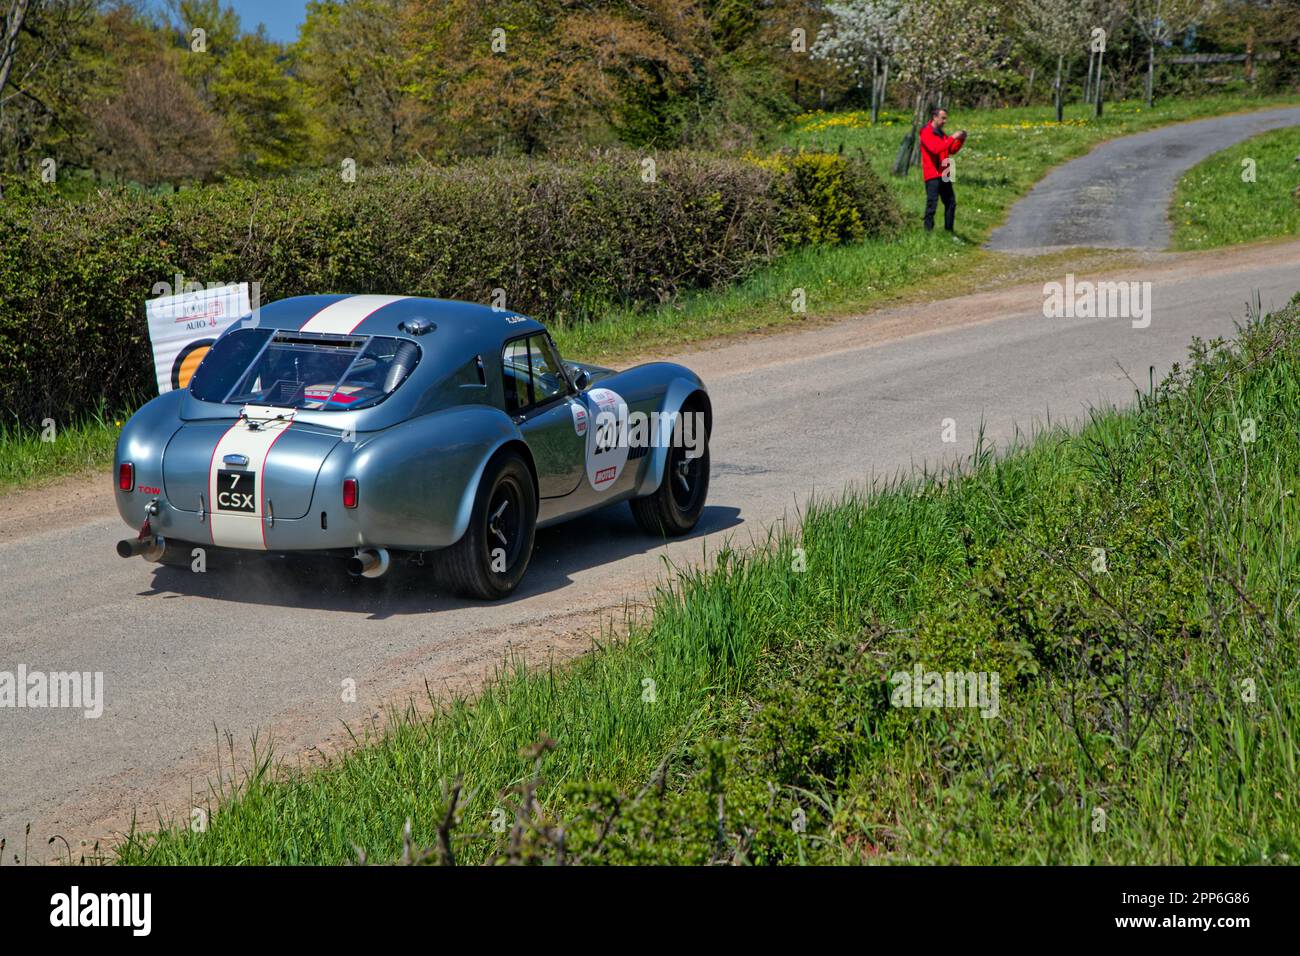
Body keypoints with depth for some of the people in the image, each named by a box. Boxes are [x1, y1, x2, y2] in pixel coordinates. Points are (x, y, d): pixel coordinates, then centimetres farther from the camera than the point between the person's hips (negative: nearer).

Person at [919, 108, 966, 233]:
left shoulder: (940, 133, 18)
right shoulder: (926, 133, -9)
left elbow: (951, 150, 21)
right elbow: (935, 149, -24)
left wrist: (961, 139, 5)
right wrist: (952, 138, -21)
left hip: (944, 175, 9)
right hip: (932, 175, -9)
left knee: (951, 203, 11)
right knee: (932, 204, -10)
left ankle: (949, 231, 18)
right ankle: (928, 231, -7)